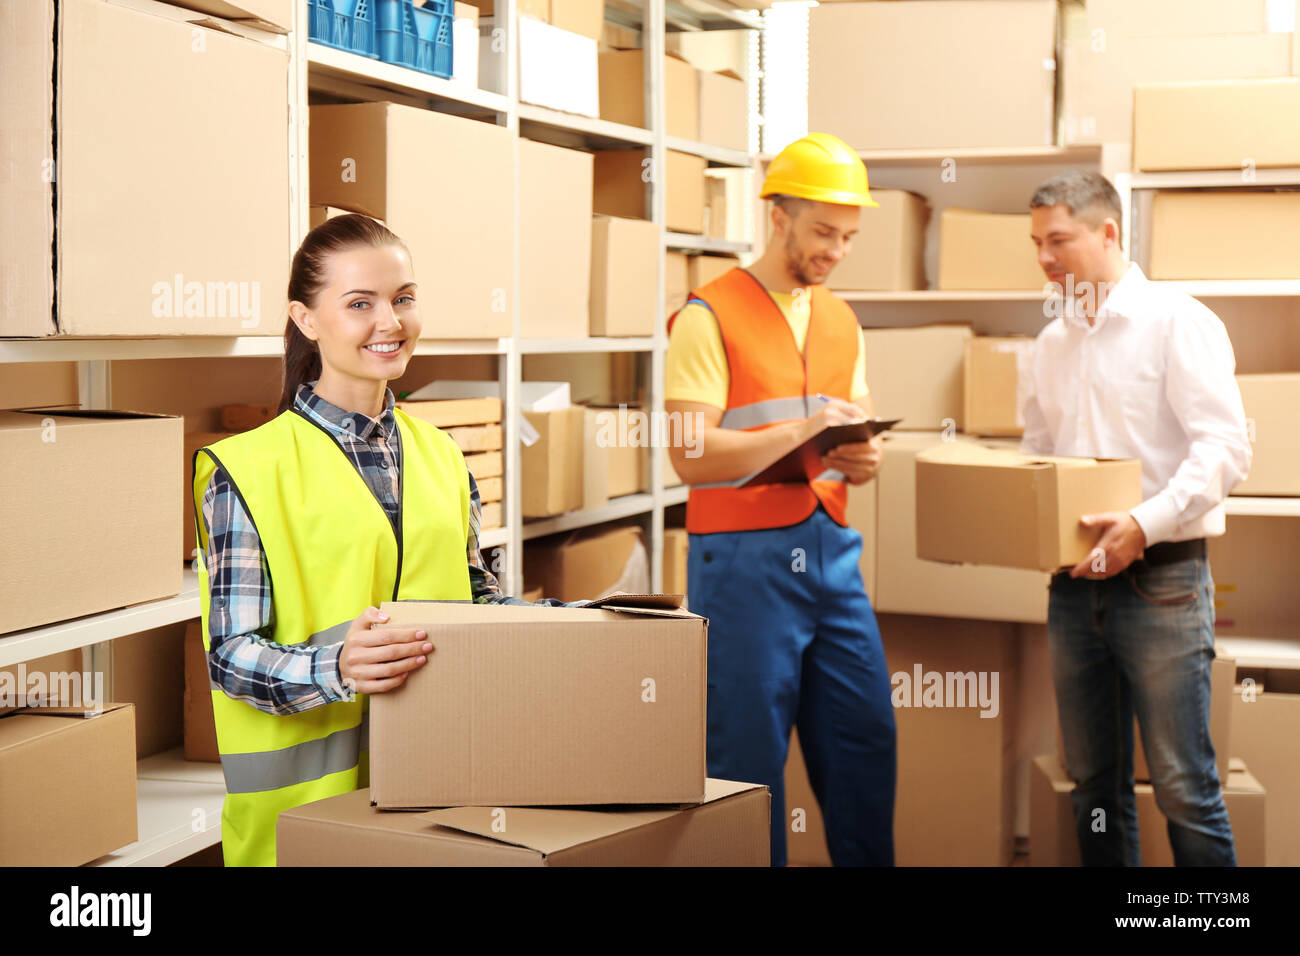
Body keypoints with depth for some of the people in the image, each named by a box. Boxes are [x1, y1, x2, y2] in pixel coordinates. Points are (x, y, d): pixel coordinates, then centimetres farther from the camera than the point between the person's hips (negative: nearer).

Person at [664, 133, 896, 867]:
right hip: (745, 556, -6)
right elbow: (691, 456, -14)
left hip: (832, 551, 6)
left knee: (867, 737, 8)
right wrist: (799, 430, -22)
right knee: (749, 757, 0)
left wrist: (864, 459, -4)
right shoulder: (710, 317, -7)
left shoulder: (843, 323, 15)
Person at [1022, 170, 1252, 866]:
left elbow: (1224, 447, -14)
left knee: (1183, 785, -5)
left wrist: (1146, 523, -25)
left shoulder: (1177, 322, -5)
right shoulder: (1053, 344, 15)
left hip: (1160, 580, -6)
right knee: (1094, 783, 10)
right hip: (1074, 583, 6)